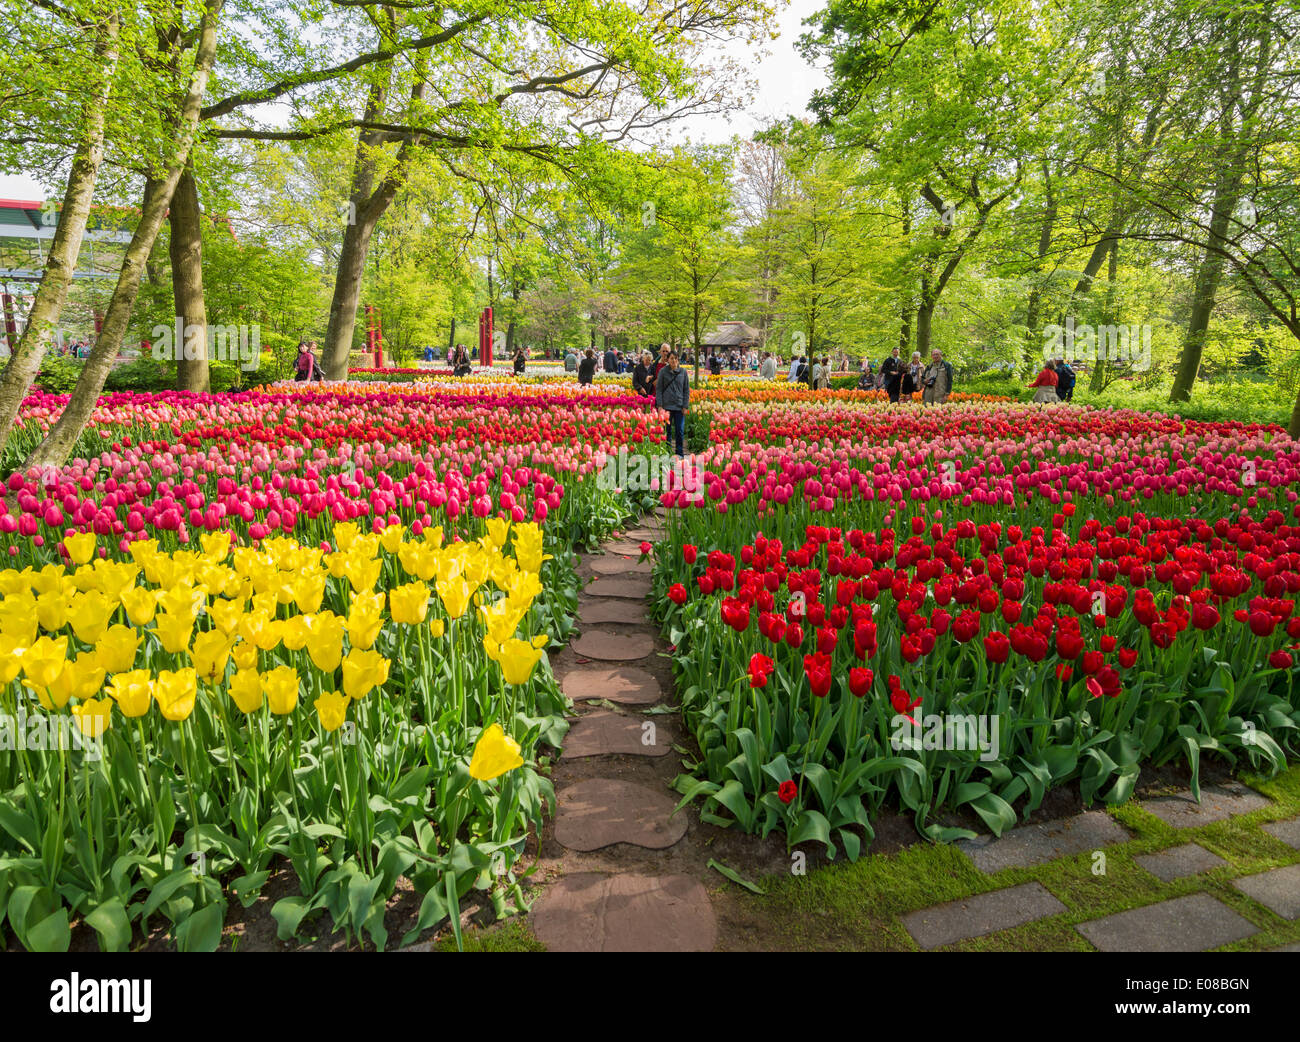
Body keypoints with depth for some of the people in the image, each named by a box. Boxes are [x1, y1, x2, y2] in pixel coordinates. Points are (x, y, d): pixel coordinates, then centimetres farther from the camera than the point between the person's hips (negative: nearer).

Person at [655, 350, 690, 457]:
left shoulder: (683, 372, 5)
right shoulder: (663, 372, 2)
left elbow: (686, 390, 7)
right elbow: (658, 389, 2)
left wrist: (685, 406, 0)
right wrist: (660, 405, -5)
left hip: (679, 407, 1)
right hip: (666, 406, 0)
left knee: (680, 431, 2)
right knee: (667, 430, 5)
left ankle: (680, 454, 11)